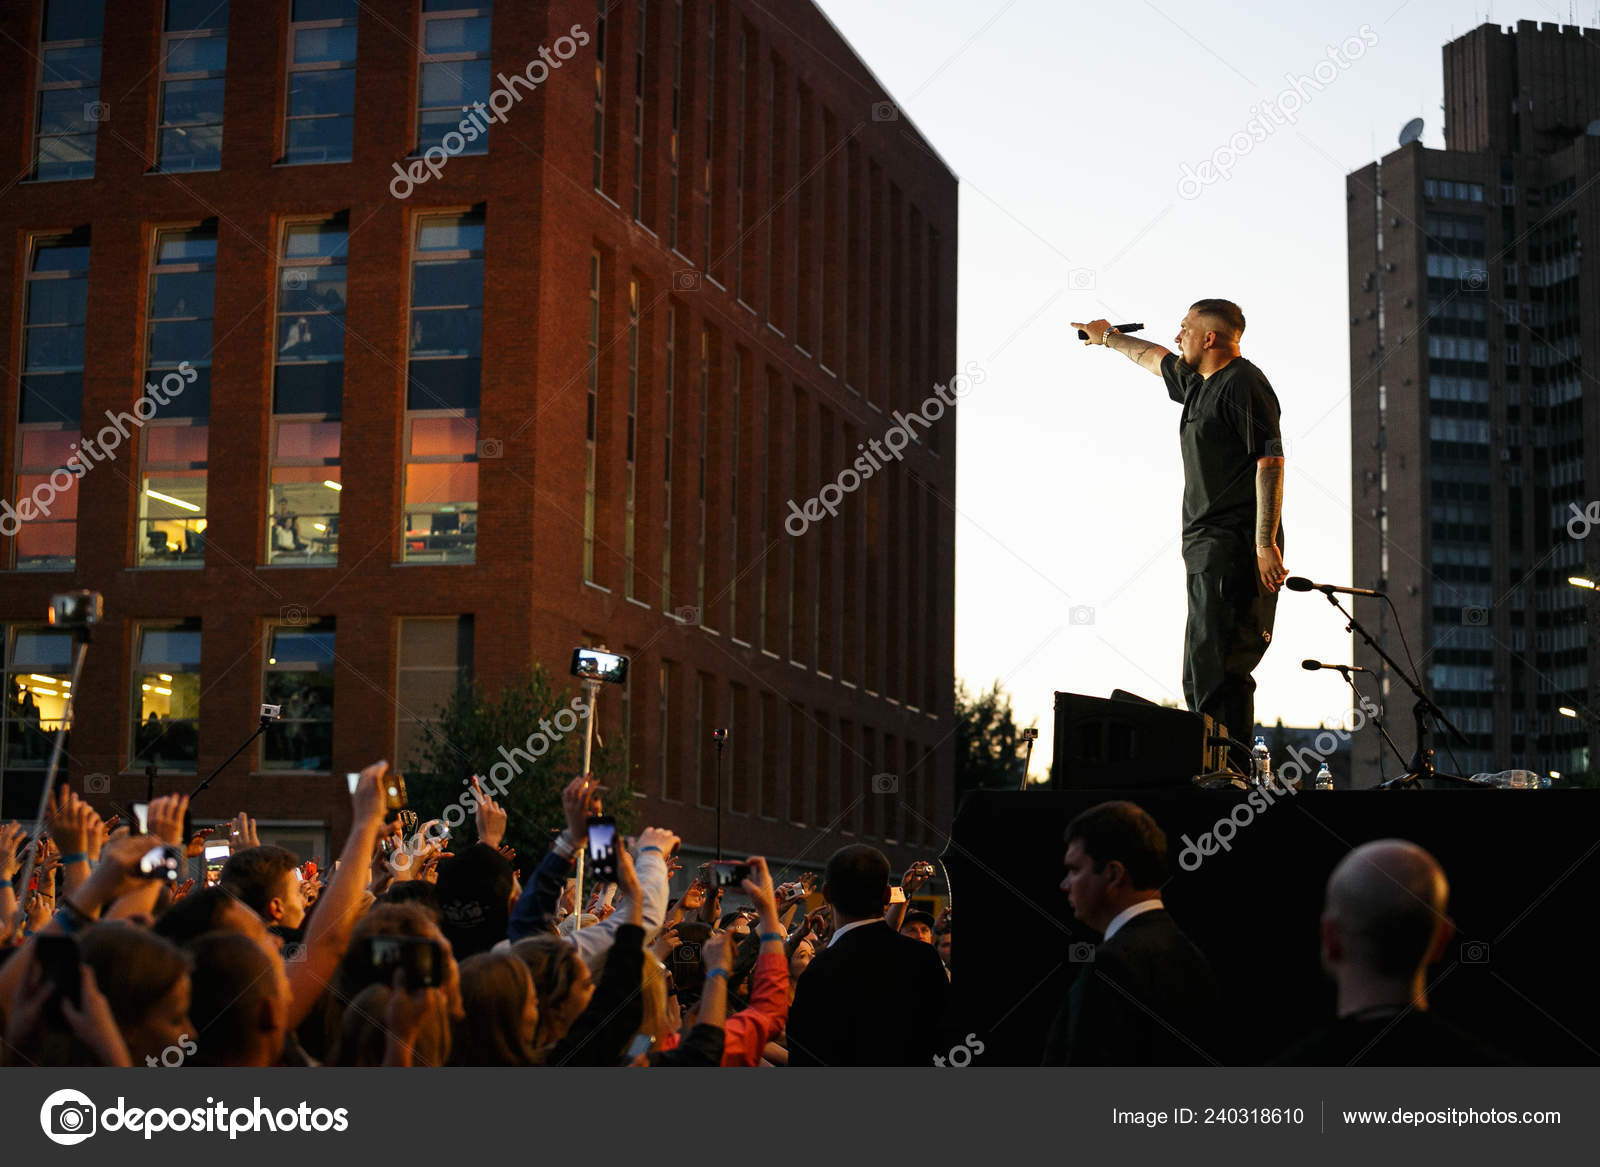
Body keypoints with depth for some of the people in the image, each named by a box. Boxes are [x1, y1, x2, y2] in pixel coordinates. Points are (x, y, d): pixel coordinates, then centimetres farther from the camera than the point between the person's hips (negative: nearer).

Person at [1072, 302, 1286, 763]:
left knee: (1219, 666, -18)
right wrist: (1110, 338, 58)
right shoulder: (1197, 381, 20)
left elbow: (1270, 460, -17)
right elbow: (1157, 359, 42)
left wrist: (1266, 543, -23)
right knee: (1199, 675, 5)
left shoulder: (1242, 383, -9)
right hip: (1206, 551, 10)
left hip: (1236, 548, -10)